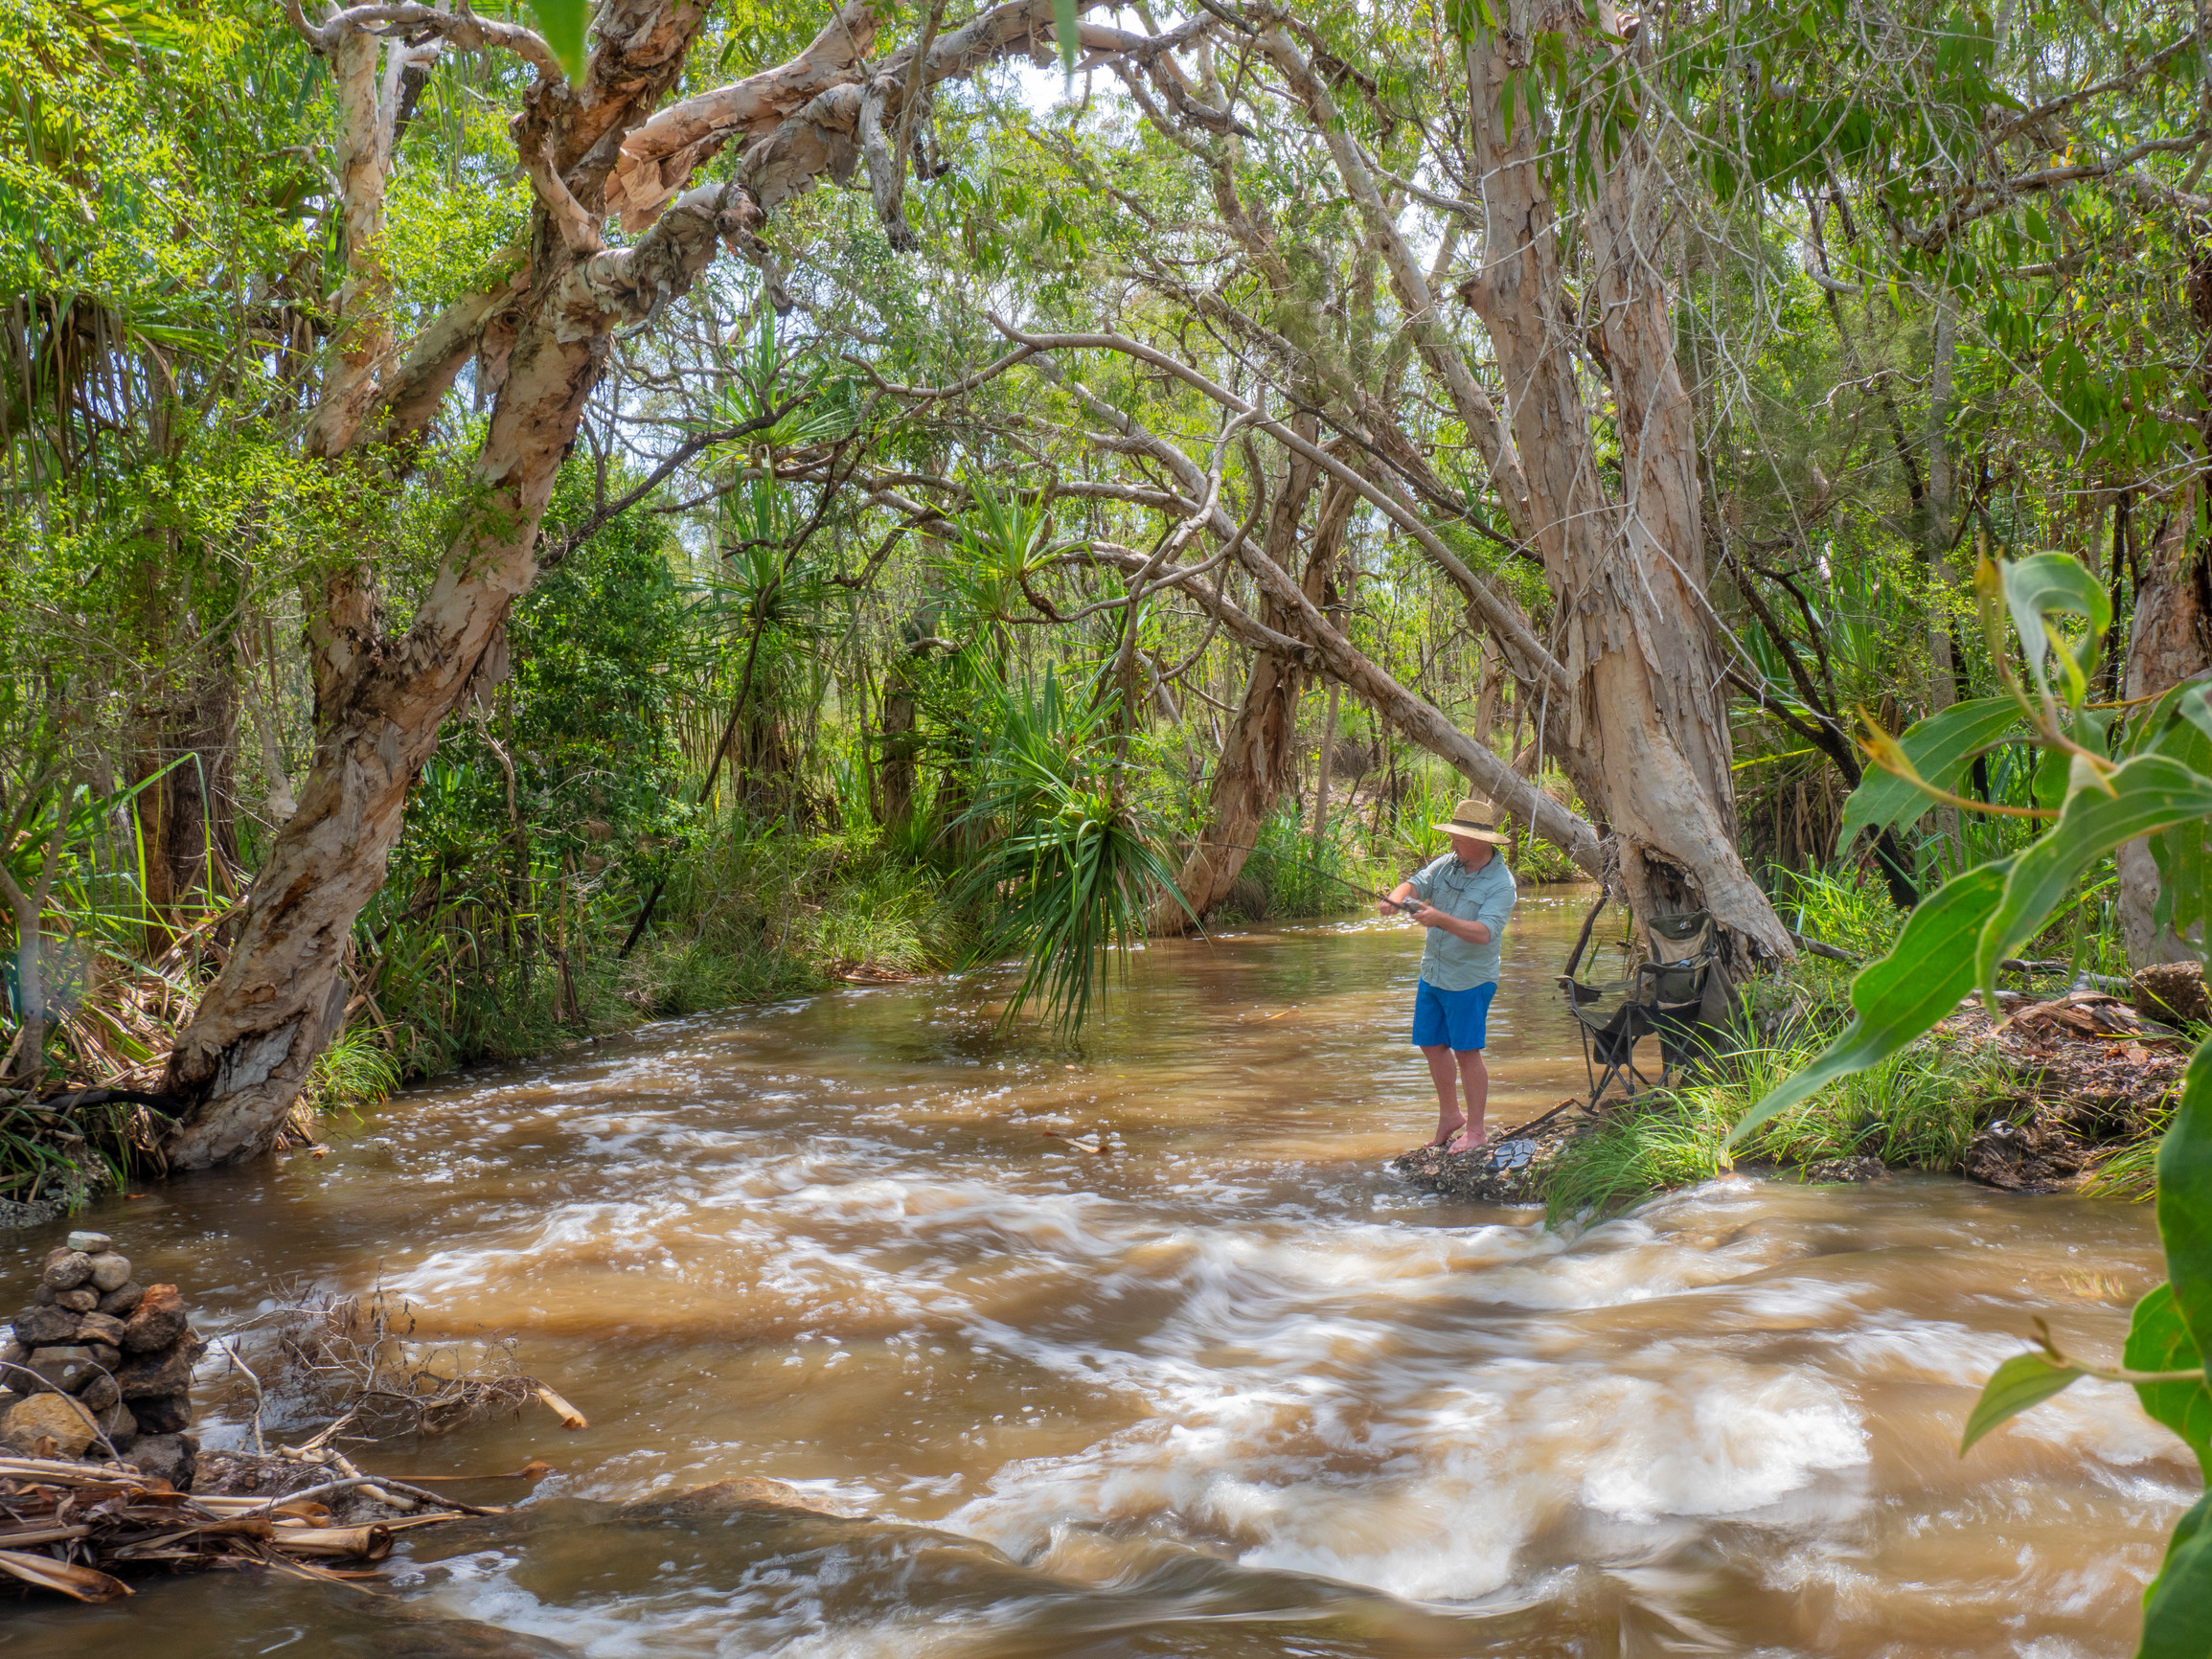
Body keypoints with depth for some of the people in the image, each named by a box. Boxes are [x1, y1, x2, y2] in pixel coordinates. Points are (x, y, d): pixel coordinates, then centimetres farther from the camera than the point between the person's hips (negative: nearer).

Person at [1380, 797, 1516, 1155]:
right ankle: (1449, 1115, 31)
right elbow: (1416, 883, -10)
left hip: (1469, 979, -7)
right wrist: (1397, 898, -33)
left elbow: (1484, 933, -27)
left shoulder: (1500, 883, -16)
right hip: (1432, 973, 7)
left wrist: (1440, 919, -39)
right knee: (1432, 1045, 13)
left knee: (1466, 1051, -2)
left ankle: (1475, 1129, 12)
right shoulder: (1446, 864, 3)